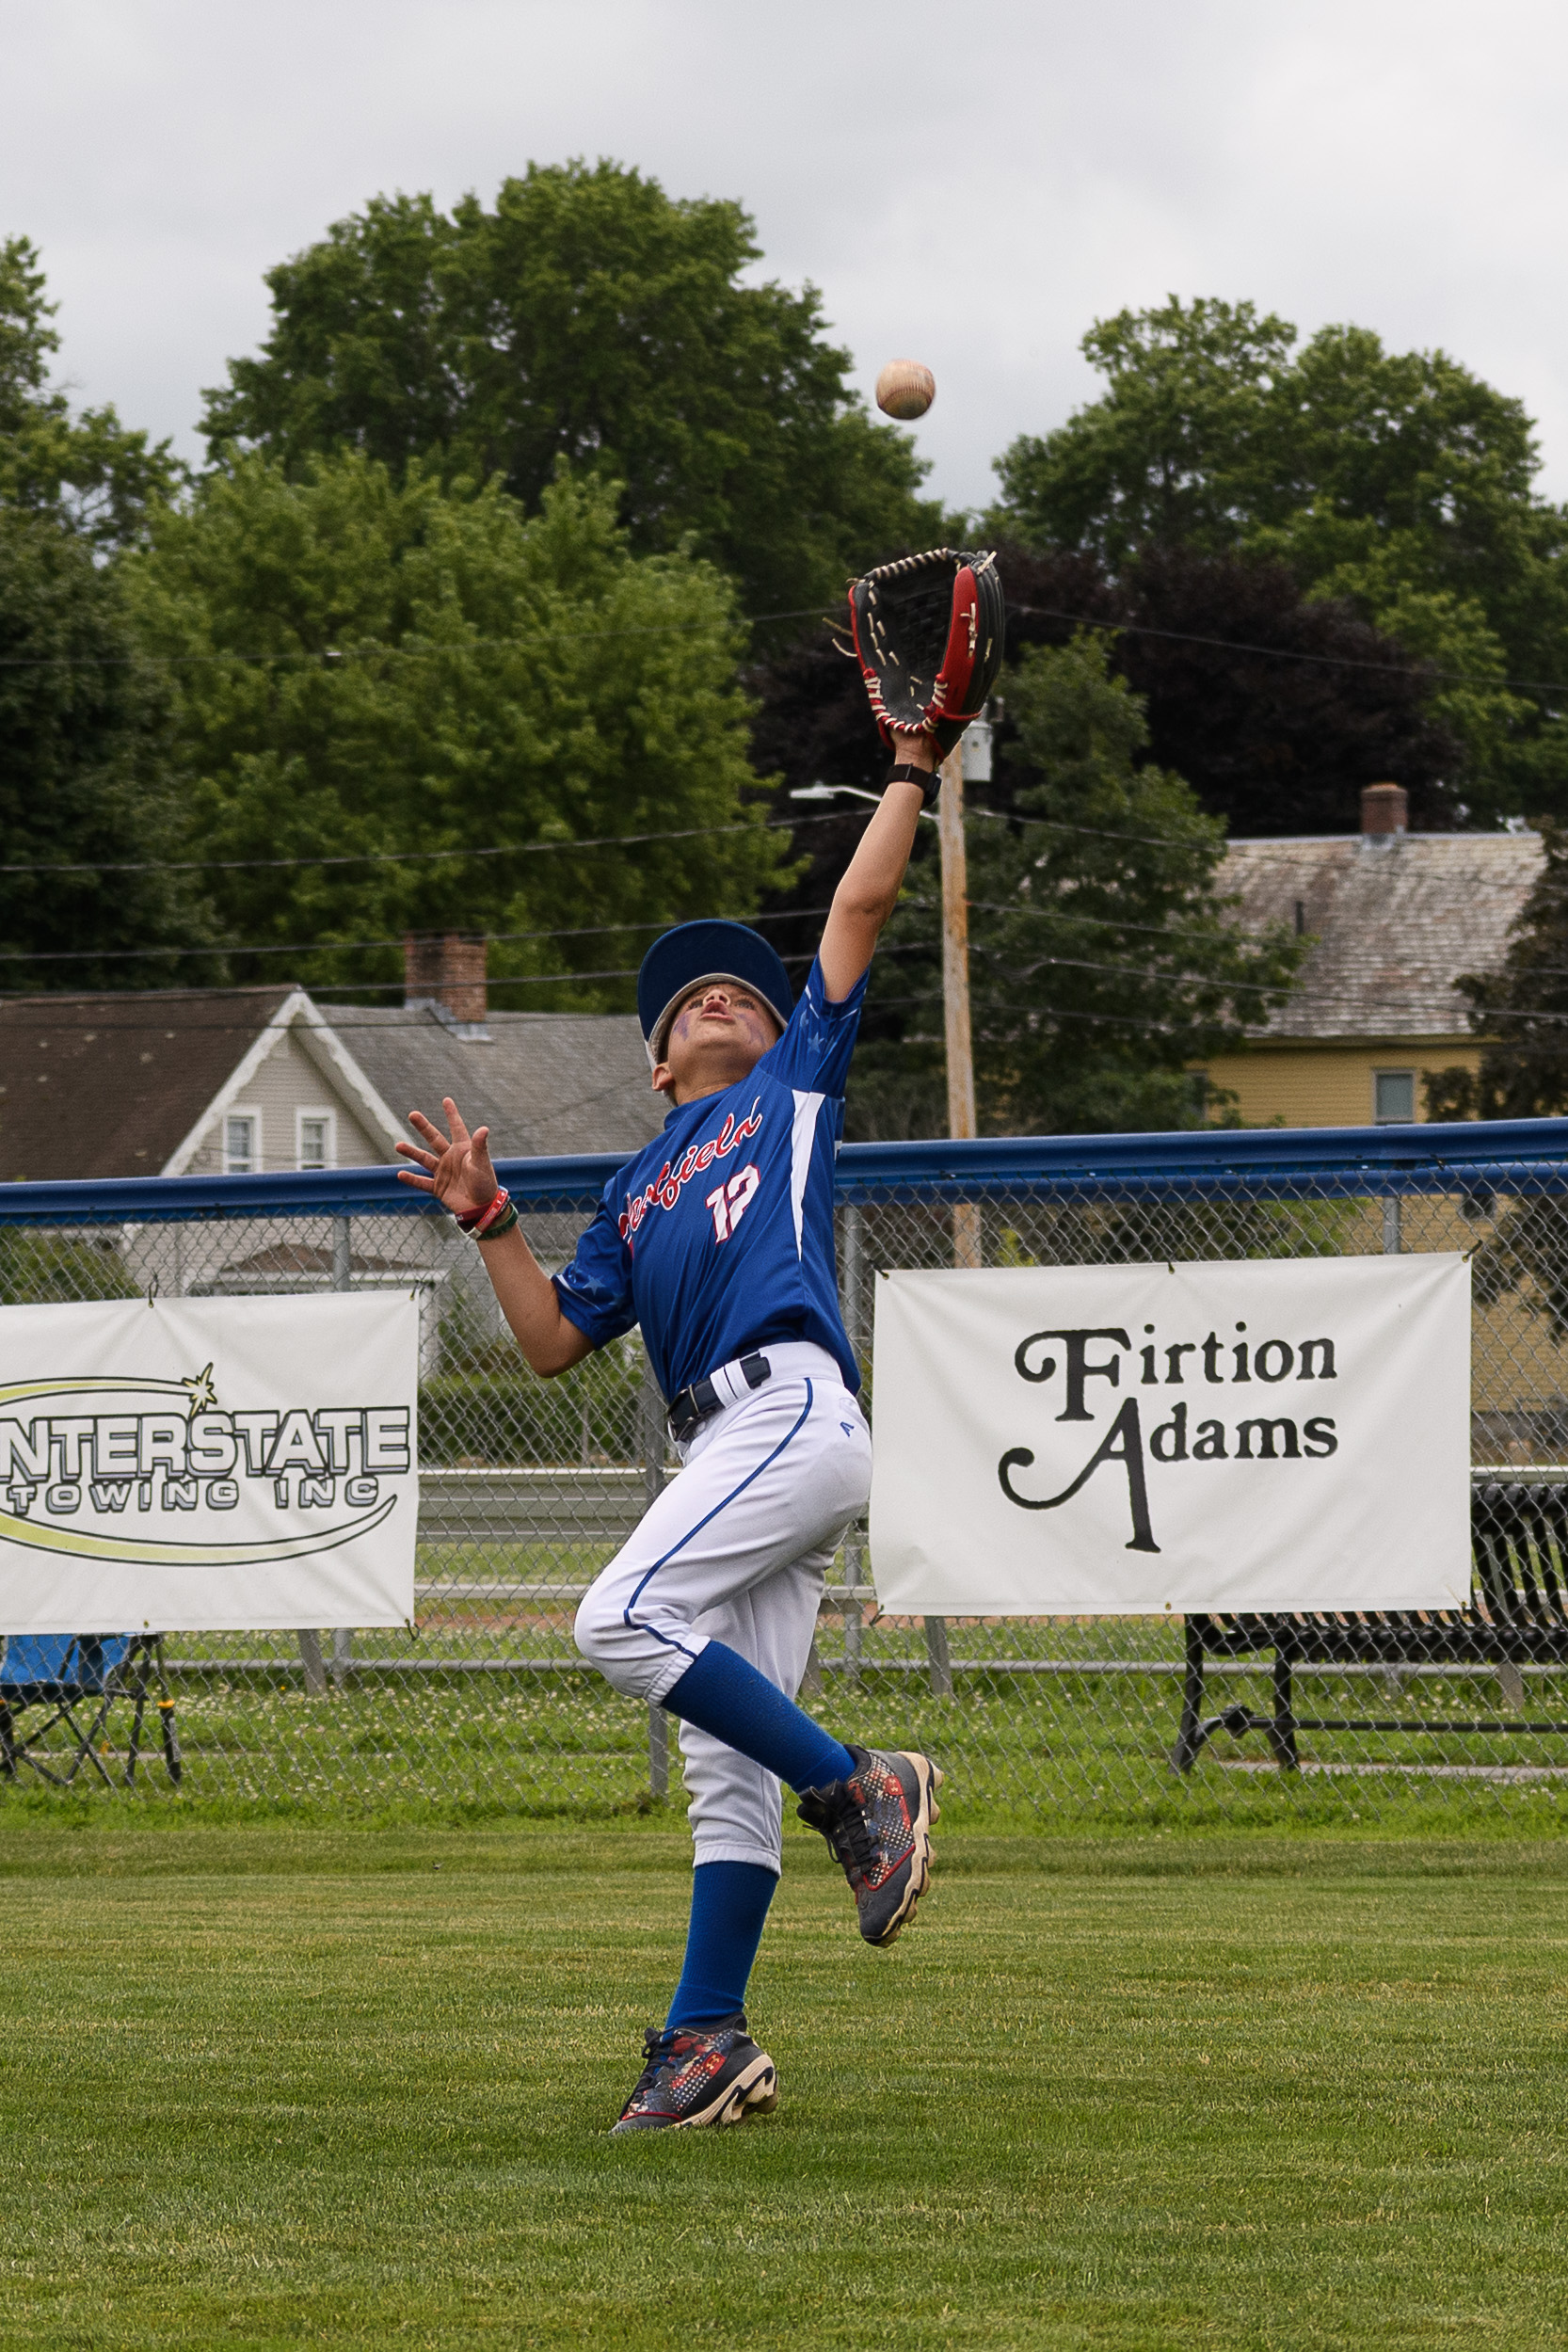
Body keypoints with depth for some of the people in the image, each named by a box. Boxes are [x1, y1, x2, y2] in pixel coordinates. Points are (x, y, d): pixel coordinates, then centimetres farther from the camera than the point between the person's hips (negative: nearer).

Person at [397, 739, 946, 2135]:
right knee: (727, 1768, 3)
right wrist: (490, 1221, 13)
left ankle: (859, 1788, -17)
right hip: (723, 1444, 6)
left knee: (623, 1619, -24)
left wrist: (914, 768, 13)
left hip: (795, 1407, -6)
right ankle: (711, 2043, 2)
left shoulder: (796, 1083, 17)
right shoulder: (638, 1189, 30)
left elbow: (861, 907, 12)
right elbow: (555, 1342, 23)